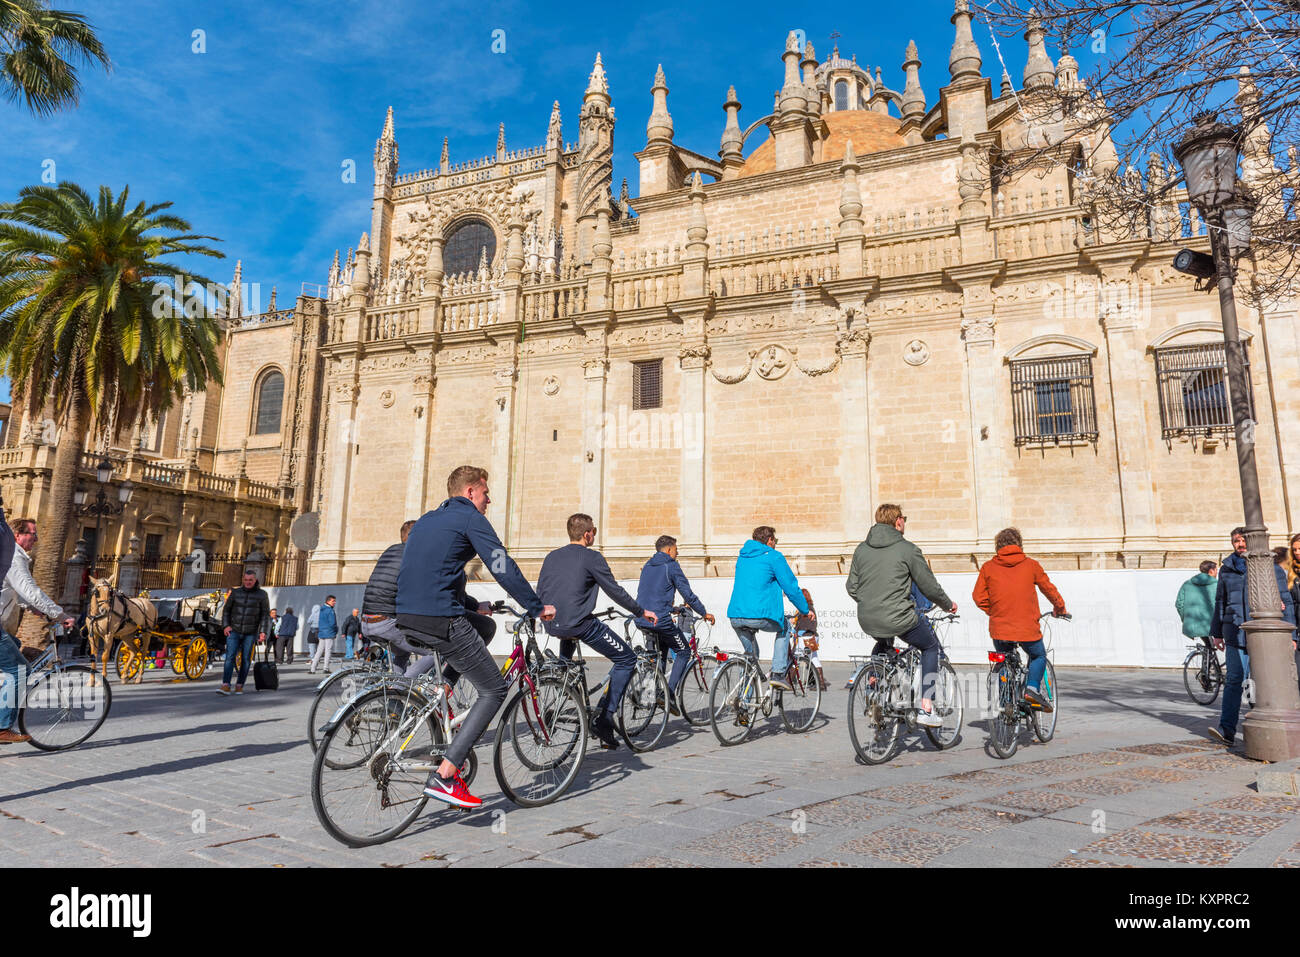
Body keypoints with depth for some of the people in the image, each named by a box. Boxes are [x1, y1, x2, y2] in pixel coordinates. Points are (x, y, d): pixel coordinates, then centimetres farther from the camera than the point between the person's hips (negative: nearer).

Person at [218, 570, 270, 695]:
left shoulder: (262, 595, -1)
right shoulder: (235, 593, 5)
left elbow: (265, 614, -2)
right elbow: (226, 610, 10)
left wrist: (263, 631, -11)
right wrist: (226, 626, -3)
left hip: (250, 633, -1)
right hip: (234, 631, 1)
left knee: (246, 659, 2)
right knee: (230, 656, -11)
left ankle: (239, 686, 11)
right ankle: (226, 686, -17)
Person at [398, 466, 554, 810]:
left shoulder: (425, 520, 23)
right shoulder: (470, 518, -2)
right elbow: (504, 569, -9)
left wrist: (476, 607, 37)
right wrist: (538, 607, 1)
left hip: (407, 620, 9)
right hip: (441, 621, -8)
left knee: (484, 627, 29)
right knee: (494, 690, 3)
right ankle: (443, 777, -6)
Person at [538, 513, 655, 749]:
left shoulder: (551, 557, 15)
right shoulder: (591, 557, -4)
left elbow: (539, 593, 20)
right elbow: (615, 590, -3)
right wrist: (641, 612, 9)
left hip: (552, 625, 7)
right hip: (580, 624, -7)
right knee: (626, 659, 5)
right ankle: (604, 720, -3)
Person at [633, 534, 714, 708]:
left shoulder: (647, 567, 18)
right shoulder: (671, 566, -4)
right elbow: (688, 594, -6)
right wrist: (704, 613, 6)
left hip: (641, 620, 7)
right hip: (660, 620, -7)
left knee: (662, 645, 30)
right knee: (684, 651, 9)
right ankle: (670, 694, -2)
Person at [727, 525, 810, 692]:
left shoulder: (742, 556, 20)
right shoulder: (774, 557, 0)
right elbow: (791, 587, 0)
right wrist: (805, 610, 14)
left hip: (735, 618, 5)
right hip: (760, 616, -5)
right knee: (784, 626, 25)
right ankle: (778, 673, 14)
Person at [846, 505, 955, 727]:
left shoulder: (862, 549, 8)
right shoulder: (907, 549, -6)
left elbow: (851, 588, 10)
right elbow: (929, 586, -1)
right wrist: (948, 604, 18)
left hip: (867, 621, 5)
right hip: (899, 618, -5)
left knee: (883, 644, 38)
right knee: (931, 647, 21)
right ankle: (926, 708, 15)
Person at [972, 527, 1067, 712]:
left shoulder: (988, 567, 3)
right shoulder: (1031, 565, 3)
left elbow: (978, 596, 1)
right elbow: (1049, 588, 13)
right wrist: (1059, 608, 31)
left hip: (999, 628, 1)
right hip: (1027, 627, -1)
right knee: (1039, 656, 23)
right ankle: (1033, 687, 1)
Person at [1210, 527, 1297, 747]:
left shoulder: (1272, 569, 4)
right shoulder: (1226, 570, 12)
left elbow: (1286, 602, 5)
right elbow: (1220, 603, 19)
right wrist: (1216, 633, 18)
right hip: (1235, 633, 2)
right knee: (1234, 679, -5)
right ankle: (1227, 730, -9)